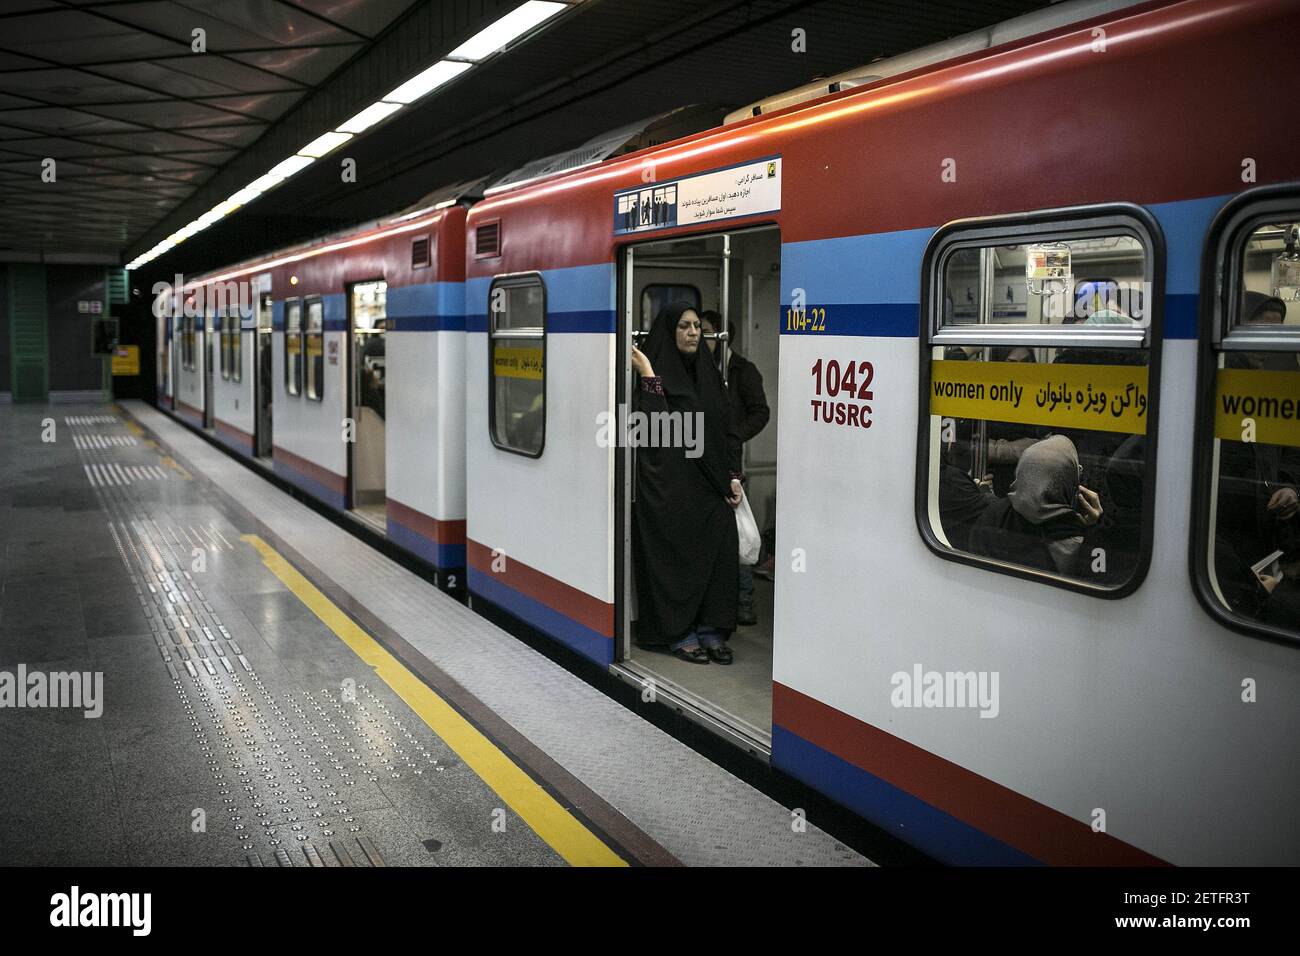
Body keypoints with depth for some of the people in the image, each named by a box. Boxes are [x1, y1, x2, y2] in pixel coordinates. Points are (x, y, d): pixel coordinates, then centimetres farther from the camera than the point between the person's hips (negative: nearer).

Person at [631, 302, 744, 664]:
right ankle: (678, 632, 12)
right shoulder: (653, 371, -6)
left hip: (710, 484, 6)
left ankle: (710, 629, 10)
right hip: (670, 482, -6)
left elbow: (724, 428, 13)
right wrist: (649, 377, -21)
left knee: (718, 550, 0)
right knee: (675, 553, 0)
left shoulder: (708, 372, 13)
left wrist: (732, 476, 6)